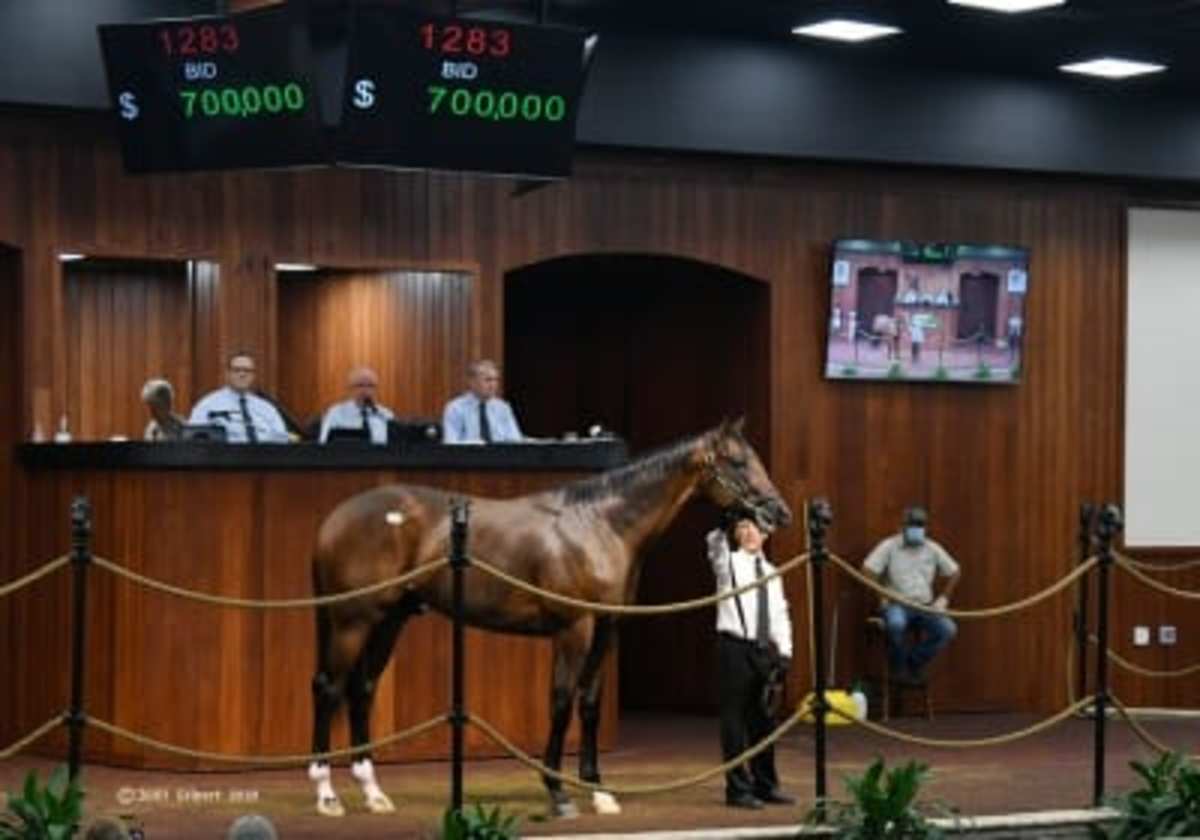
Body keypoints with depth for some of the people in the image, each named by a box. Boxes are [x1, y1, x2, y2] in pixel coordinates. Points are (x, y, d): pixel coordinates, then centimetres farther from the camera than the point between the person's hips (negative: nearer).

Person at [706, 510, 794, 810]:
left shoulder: (771, 572, 16)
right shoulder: (728, 563, 2)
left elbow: (780, 616, 14)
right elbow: (715, 541, -20)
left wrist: (784, 652, 6)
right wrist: (725, 524, -34)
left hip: (764, 649, 5)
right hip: (735, 647, -5)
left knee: (761, 718, 12)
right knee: (735, 717, -2)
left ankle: (765, 785, 21)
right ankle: (738, 788, 3)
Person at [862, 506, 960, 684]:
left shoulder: (932, 549, 8)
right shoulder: (889, 546, -4)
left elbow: (953, 572, 18)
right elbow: (868, 570, -11)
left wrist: (944, 597, 8)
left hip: (925, 606, 4)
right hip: (896, 604, -4)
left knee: (948, 629, -24)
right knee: (896, 623, -39)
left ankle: (914, 663, -5)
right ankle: (899, 668, -12)